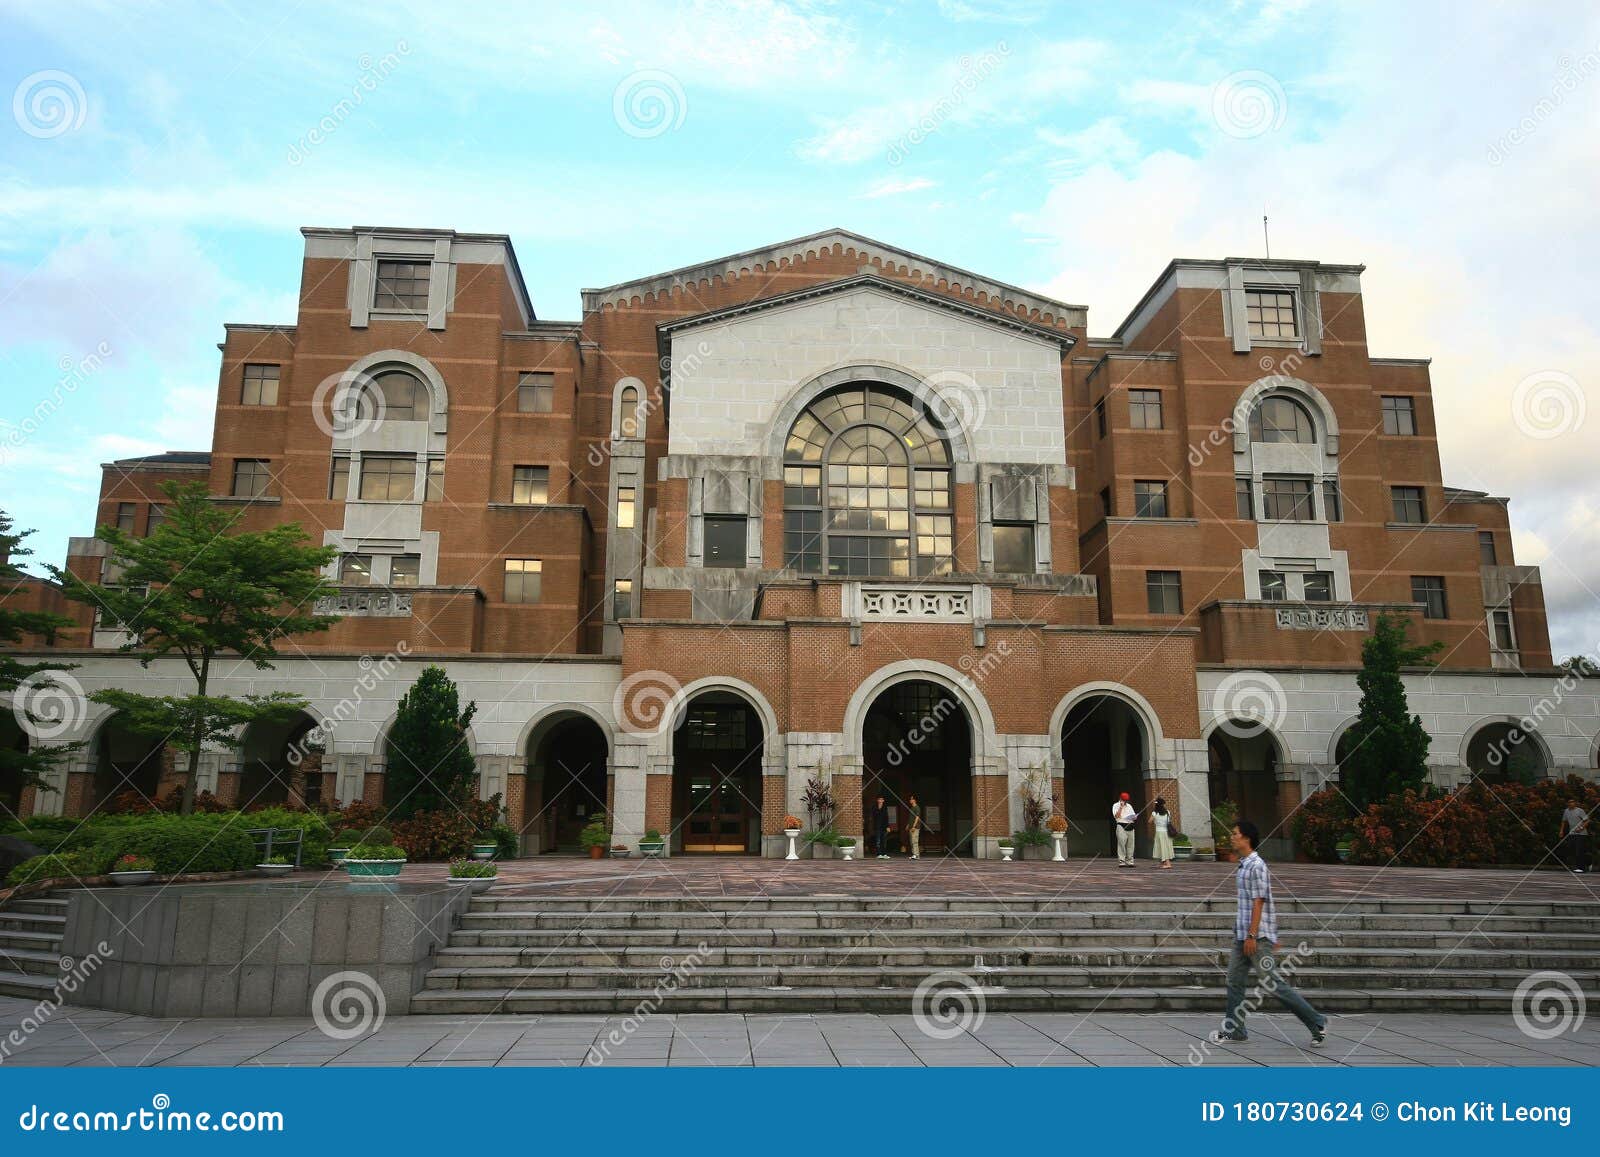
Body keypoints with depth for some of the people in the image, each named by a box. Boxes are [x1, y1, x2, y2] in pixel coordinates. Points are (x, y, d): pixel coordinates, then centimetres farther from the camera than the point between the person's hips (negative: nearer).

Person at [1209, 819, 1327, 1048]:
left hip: (1258, 936, -9)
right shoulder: (1243, 866, 13)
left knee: (1273, 983, -5)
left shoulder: (1257, 866, -16)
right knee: (1234, 980, 9)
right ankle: (1233, 1029, 16)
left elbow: (1259, 902, -19)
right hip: (1242, 935, 9)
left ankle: (1317, 1022, 7)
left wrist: (1252, 935, -21)